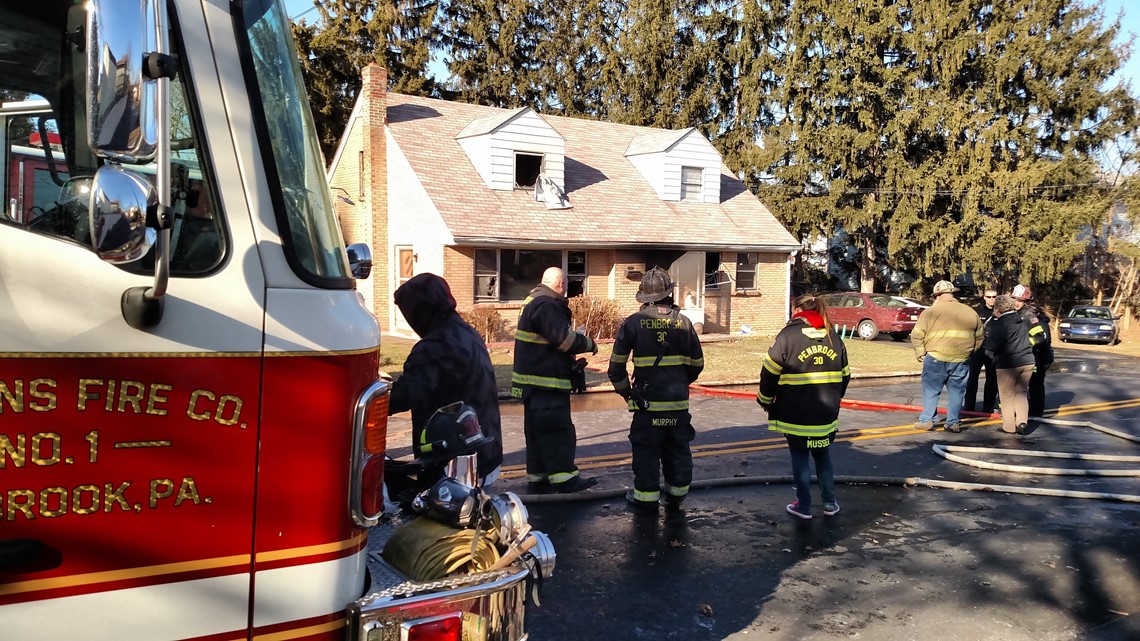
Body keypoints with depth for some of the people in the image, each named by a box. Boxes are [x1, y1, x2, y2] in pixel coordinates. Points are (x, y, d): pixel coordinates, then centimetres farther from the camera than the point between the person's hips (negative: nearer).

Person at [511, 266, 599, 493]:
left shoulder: (533, 302, 17)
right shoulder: (547, 306, -17)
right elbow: (564, 339, -21)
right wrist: (589, 344, -5)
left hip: (534, 380, 11)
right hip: (546, 383, -11)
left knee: (537, 430, 13)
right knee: (558, 429, -6)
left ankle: (537, 476, 19)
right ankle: (563, 476, -3)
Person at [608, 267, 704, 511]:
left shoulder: (633, 323, -6)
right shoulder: (684, 323, 1)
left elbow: (617, 366, -5)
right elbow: (697, 364, 9)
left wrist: (626, 391, 9)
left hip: (647, 401, -3)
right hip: (679, 401, 3)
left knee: (646, 449, 8)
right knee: (678, 449, 15)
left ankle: (646, 496, 14)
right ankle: (676, 495, 25)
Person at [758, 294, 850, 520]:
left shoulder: (788, 335, -10)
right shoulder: (834, 337, 6)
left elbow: (770, 373, -9)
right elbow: (844, 376, 13)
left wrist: (765, 401, 5)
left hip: (796, 415, -4)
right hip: (826, 415, 4)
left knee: (800, 458, 8)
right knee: (823, 456, 19)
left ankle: (804, 506, 14)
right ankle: (829, 503, 24)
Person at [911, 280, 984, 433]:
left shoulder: (930, 311, -4)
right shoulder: (971, 312, 9)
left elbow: (917, 335, -3)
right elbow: (979, 337, 17)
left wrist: (920, 353, 7)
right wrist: (969, 353, 24)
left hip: (935, 359, -3)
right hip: (961, 361, 3)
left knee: (931, 391, 8)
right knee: (956, 392, 12)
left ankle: (926, 420, 10)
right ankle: (954, 422, 15)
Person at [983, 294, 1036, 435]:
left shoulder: (999, 323, -12)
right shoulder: (1022, 320, 12)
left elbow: (992, 345, -17)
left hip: (1007, 364, -6)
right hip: (1027, 362, 6)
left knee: (1007, 395, 5)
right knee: (1021, 392, 15)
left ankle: (1009, 426, 8)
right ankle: (1022, 421, 2)